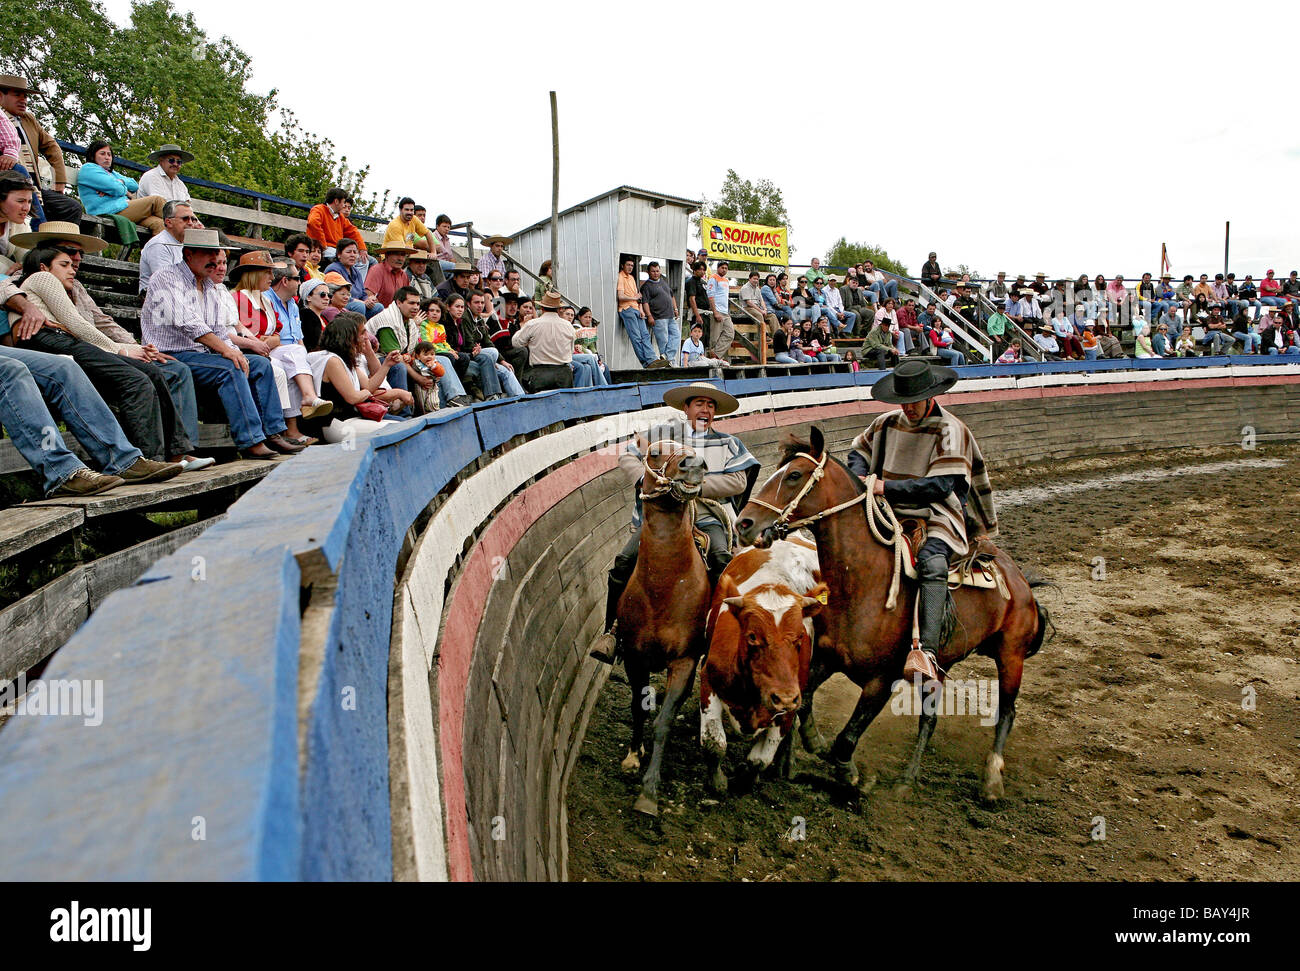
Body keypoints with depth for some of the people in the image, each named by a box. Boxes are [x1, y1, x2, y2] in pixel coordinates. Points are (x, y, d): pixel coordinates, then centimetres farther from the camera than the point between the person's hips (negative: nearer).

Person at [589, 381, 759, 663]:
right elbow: (627, 457, 13)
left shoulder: (727, 443, 15)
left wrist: (695, 486, -11)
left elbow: (738, 481, 0)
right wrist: (645, 480, -7)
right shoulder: (663, 435, 15)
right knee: (624, 562, -19)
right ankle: (612, 632, -6)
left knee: (721, 561, -31)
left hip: (707, 517, 0)